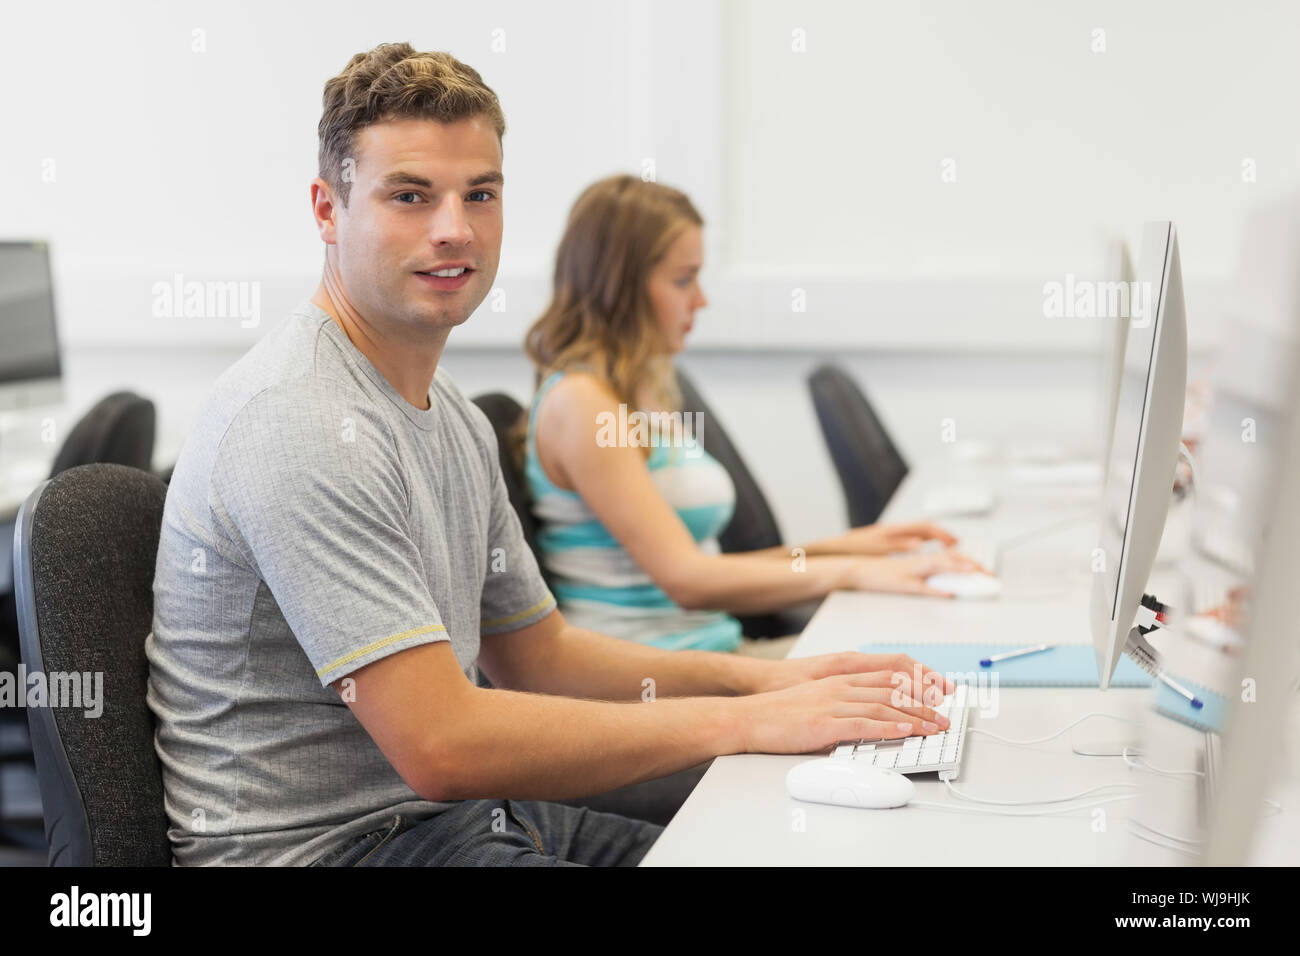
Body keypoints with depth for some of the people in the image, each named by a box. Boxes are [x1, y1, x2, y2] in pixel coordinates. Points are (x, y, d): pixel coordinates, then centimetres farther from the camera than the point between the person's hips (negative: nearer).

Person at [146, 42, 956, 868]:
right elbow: (440, 744, -26)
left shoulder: (457, 422, 10)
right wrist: (746, 721, -20)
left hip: (448, 813, 9)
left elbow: (541, 652, 17)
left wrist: (765, 677, 3)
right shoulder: (304, 424, -21)